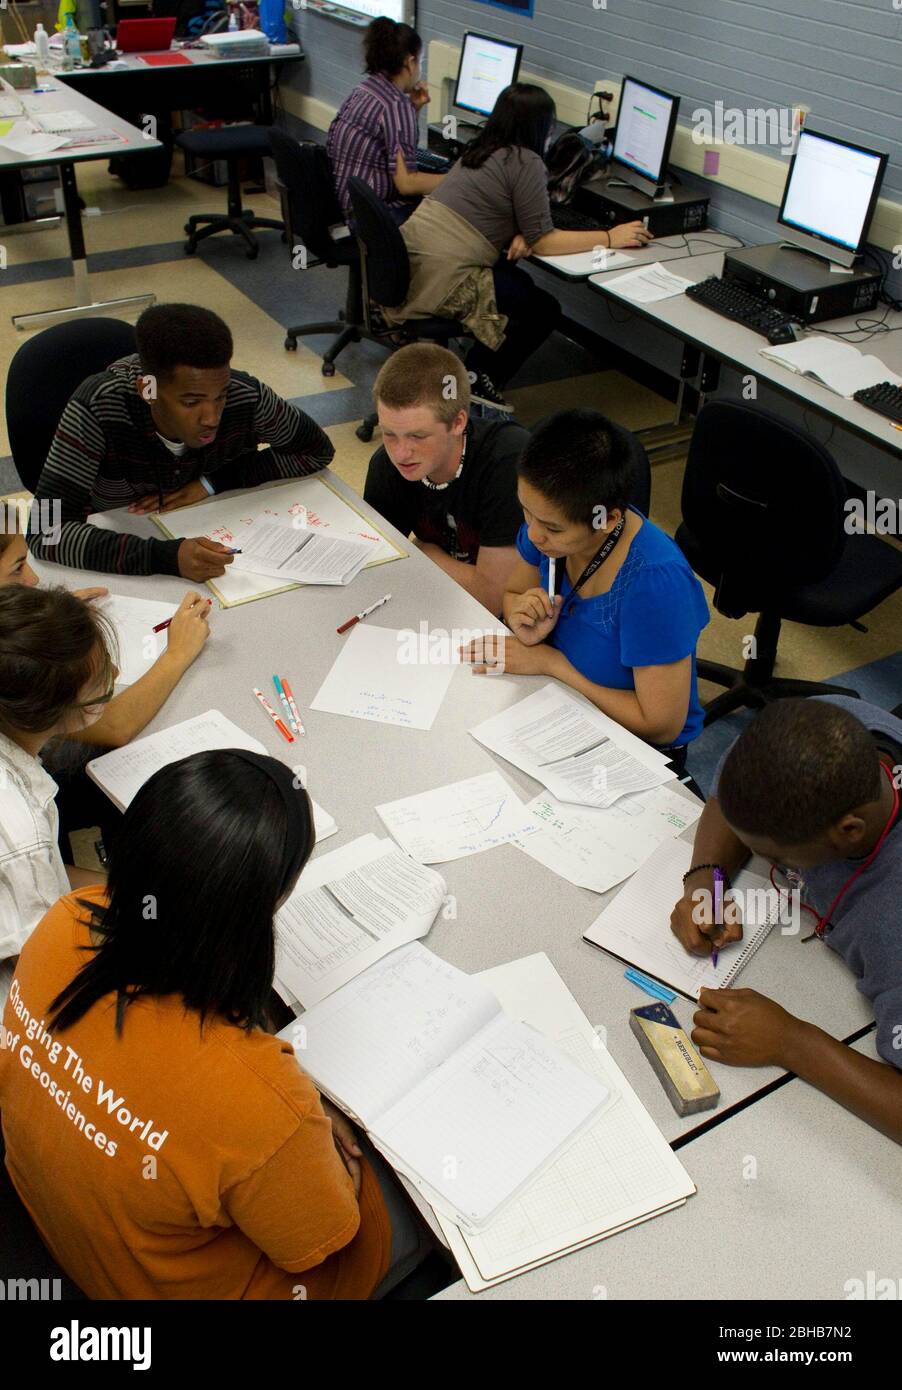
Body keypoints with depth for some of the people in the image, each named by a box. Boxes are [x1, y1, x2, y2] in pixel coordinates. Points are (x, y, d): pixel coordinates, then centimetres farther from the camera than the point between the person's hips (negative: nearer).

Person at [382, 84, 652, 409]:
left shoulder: (481, 150, 17)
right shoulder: (526, 162, -9)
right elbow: (544, 242, -8)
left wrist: (521, 236, 3)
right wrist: (610, 238, -1)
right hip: (442, 278, -9)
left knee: (521, 284, 24)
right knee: (544, 310, 5)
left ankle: (473, 375, 23)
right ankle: (477, 386, 10)